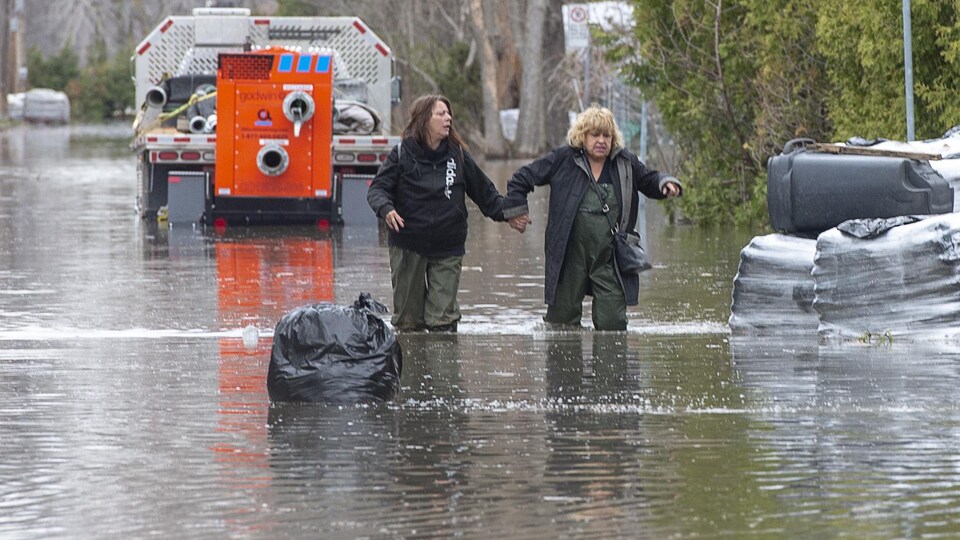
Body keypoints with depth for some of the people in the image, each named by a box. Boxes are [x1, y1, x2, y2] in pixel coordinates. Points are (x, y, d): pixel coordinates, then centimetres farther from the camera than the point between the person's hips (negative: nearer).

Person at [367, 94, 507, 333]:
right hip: (408, 247, -1)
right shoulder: (403, 154, -4)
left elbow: (483, 190, 11)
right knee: (408, 317, 7)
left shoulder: (457, 154, 3)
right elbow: (378, 188, -7)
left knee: (443, 318, -4)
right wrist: (385, 209, -27)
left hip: (447, 250, 1)